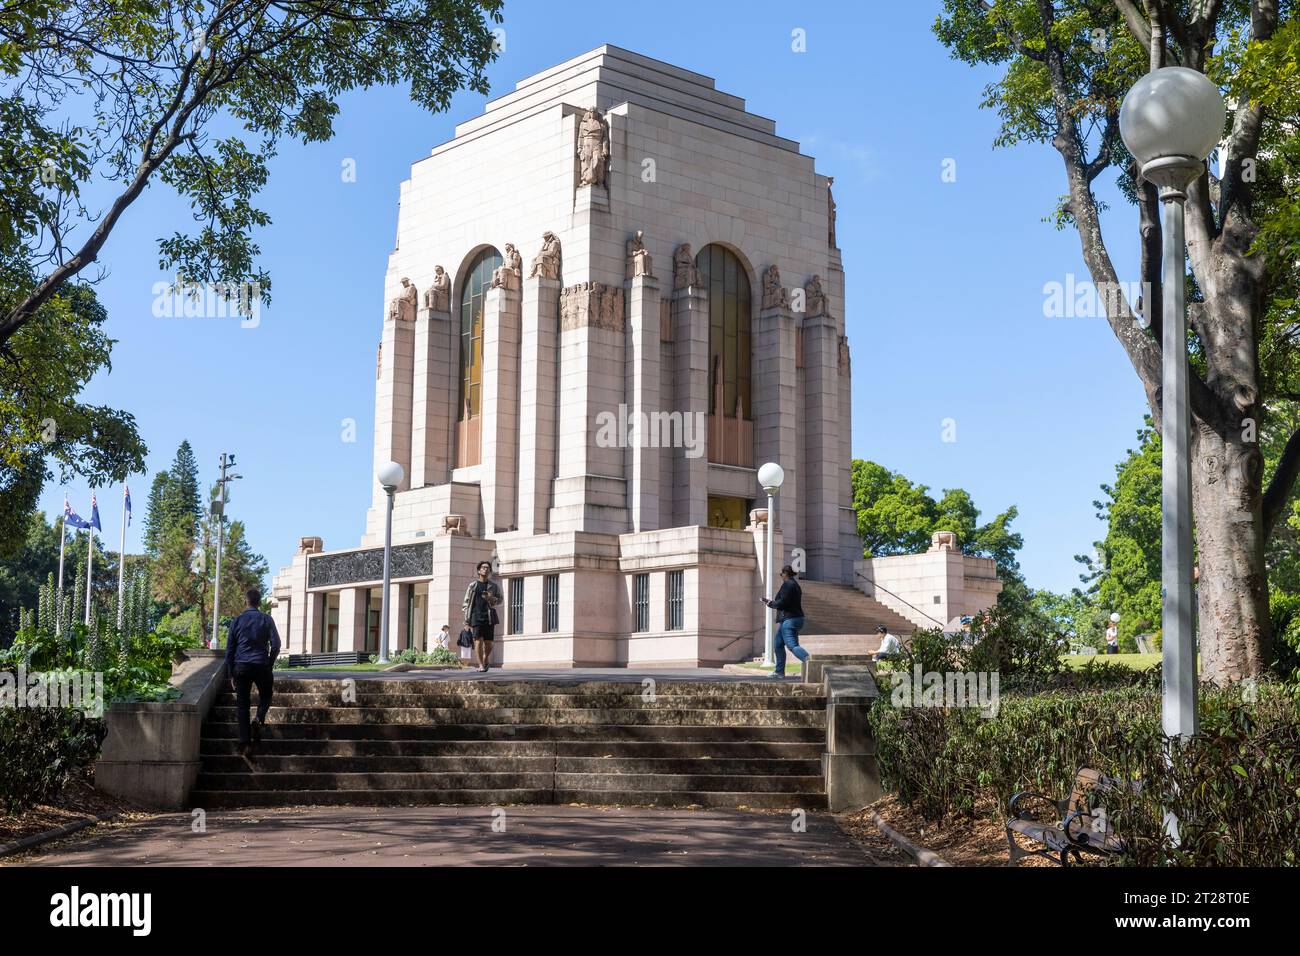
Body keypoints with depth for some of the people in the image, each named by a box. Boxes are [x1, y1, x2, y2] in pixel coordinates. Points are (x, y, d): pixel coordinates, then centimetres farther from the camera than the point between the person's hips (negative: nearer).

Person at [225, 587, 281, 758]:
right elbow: (275, 645, -3)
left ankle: (244, 744, -2)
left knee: (242, 705, 5)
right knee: (266, 695, 21)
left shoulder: (237, 621, 5)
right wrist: (270, 665, 11)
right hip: (261, 666, -1)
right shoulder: (266, 620, 2)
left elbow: (229, 649, 6)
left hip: (241, 667, 1)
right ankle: (259, 720, -9)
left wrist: (231, 674, 11)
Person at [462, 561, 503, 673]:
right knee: (478, 640, -11)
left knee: (488, 642, 1)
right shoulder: (473, 585, 8)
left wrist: (491, 598, -11)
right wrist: (466, 618, 2)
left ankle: (486, 659, 28)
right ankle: (481, 665, -8)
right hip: (477, 615, -1)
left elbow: (500, 600, 11)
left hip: (489, 616, 1)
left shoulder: (494, 586, 11)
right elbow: (467, 601, 9)